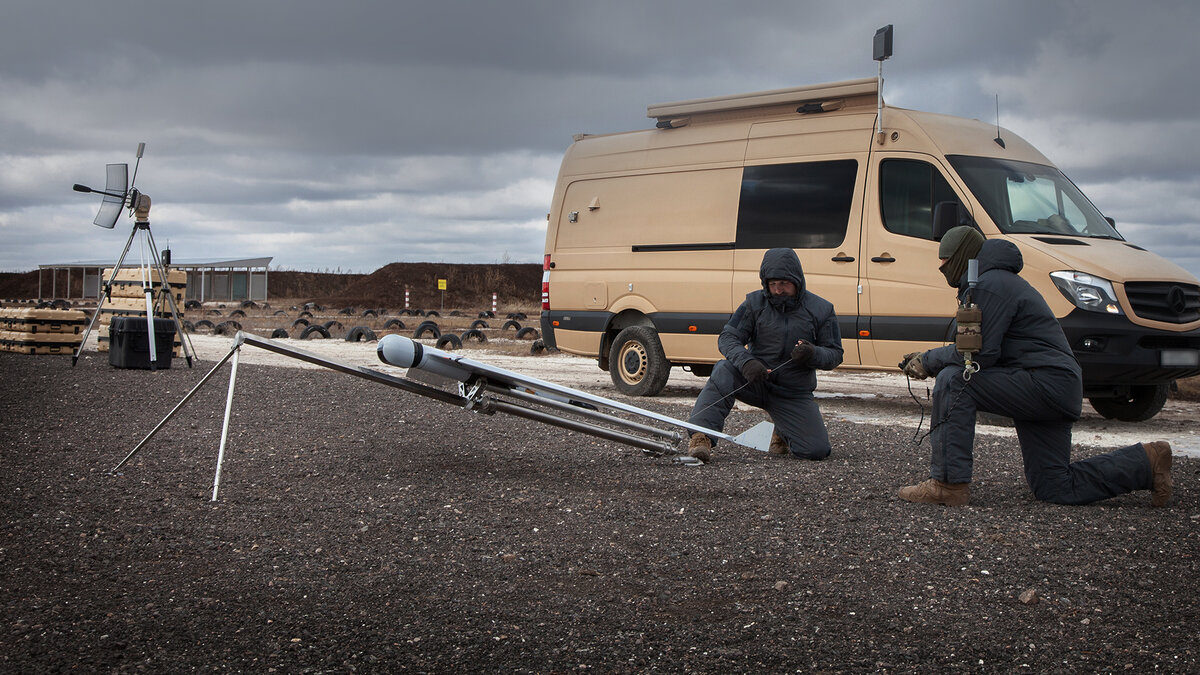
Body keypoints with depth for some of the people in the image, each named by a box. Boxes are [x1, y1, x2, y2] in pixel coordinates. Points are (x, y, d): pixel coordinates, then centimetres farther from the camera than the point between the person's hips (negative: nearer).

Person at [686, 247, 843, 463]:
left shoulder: (821, 310, -3)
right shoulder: (755, 302, -3)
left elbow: (835, 354, 1)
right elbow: (728, 338, -7)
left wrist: (813, 355, -24)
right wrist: (745, 362, -30)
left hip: (794, 395, 1)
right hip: (754, 382, -1)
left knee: (817, 451, -13)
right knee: (724, 371, -33)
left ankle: (783, 433, 22)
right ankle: (701, 437, -38)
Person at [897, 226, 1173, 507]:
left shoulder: (989, 285, -12)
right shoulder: (999, 280, 23)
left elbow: (979, 353, -21)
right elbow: (981, 349, 24)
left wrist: (929, 360, -7)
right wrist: (929, 358, 13)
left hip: (1046, 385, -11)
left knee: (954, 381, -19)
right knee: (1055, 488, 12)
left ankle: (948, 484, -19)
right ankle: (1147, 462, 18)